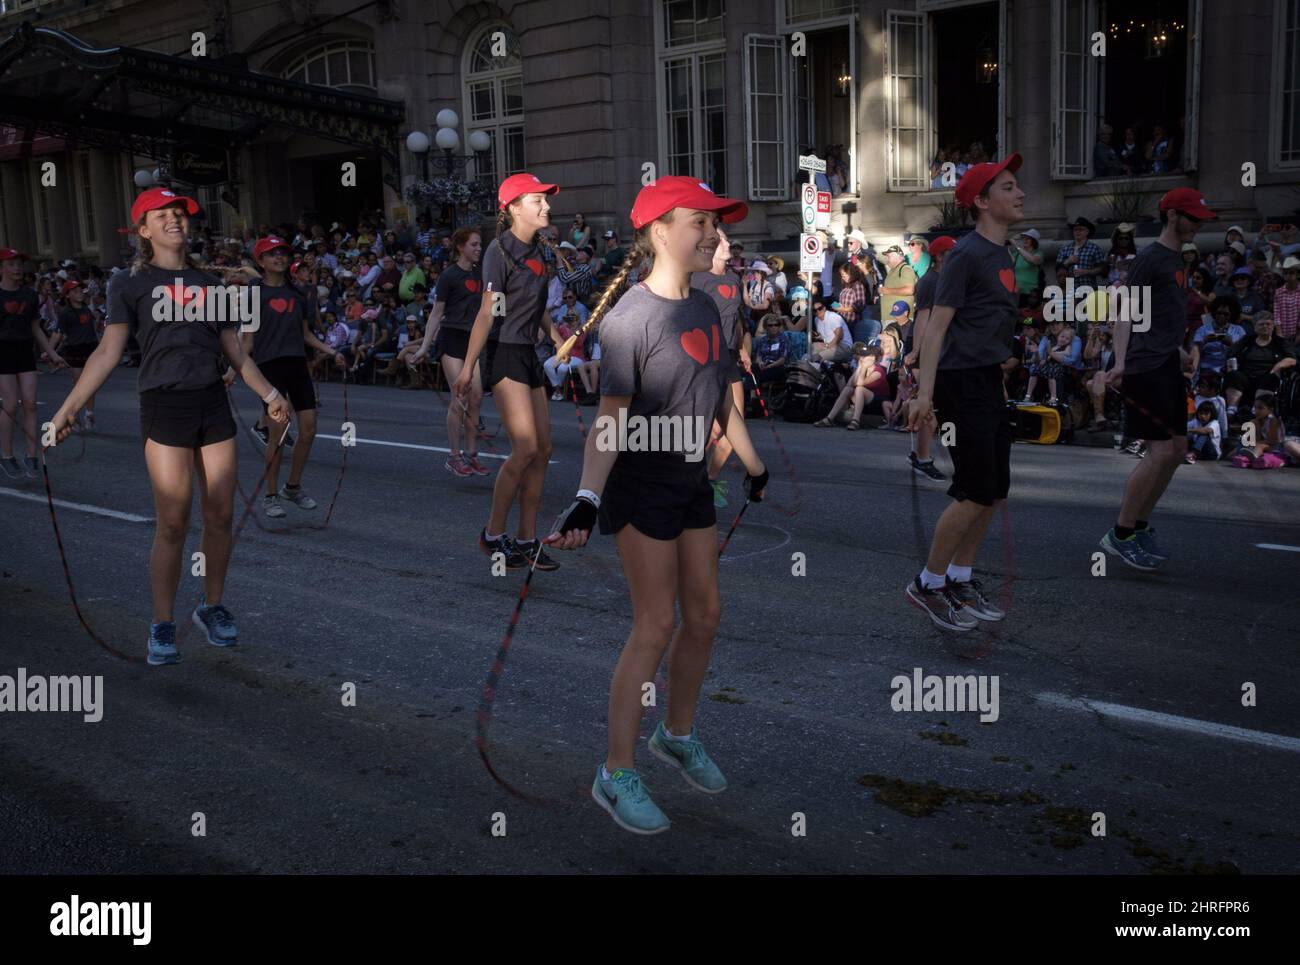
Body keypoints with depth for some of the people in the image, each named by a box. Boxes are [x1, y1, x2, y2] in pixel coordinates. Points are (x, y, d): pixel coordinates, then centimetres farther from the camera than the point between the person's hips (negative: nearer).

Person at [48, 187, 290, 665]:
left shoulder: (208, 284, 15)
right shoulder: (130, 283, 2)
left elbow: (235, 352, 18)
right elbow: (108, 352, -4)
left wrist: (269, 394, 14)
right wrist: (69, 406, -13)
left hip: (212, 404, 4)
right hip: (164, 408, -4)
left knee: (221, 515, 5)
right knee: (173, 523, -5)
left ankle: (212, 606, 22)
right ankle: (162, 626, 7)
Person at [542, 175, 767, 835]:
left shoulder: (706, 308, 6)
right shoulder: (631, 317, -18)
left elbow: (721, 399, 17)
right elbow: (609, 419, -22)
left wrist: (754, 467, 24)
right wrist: (586, 500, -32)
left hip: (693, 481, 8)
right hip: (640, 487, -8)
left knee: (704, 614, 12)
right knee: (655, 626, -7)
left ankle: (678, 734, 33)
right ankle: (617, 775, 4)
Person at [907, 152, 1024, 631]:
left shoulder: (1001, 255, 14)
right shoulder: (966, 254, -12)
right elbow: (936, 326, -16)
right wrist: (925, 393, -22)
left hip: (990, 381, 9)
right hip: (963, 381, -9)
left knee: (994, 492, 11)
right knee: (976, 494, -7)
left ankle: (960, 580, 24)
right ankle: (928, 584, 6)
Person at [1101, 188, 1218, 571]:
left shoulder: (1177, 259, 18)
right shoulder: (1150, 258, -9)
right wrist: (1120, 362, -26)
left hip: (1168, 367, 10)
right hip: (1147, 367, -10)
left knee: (1177, 450, 9)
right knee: (1161, 451, -12)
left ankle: (1140, 527, 19)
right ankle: (1120, 535, -3)